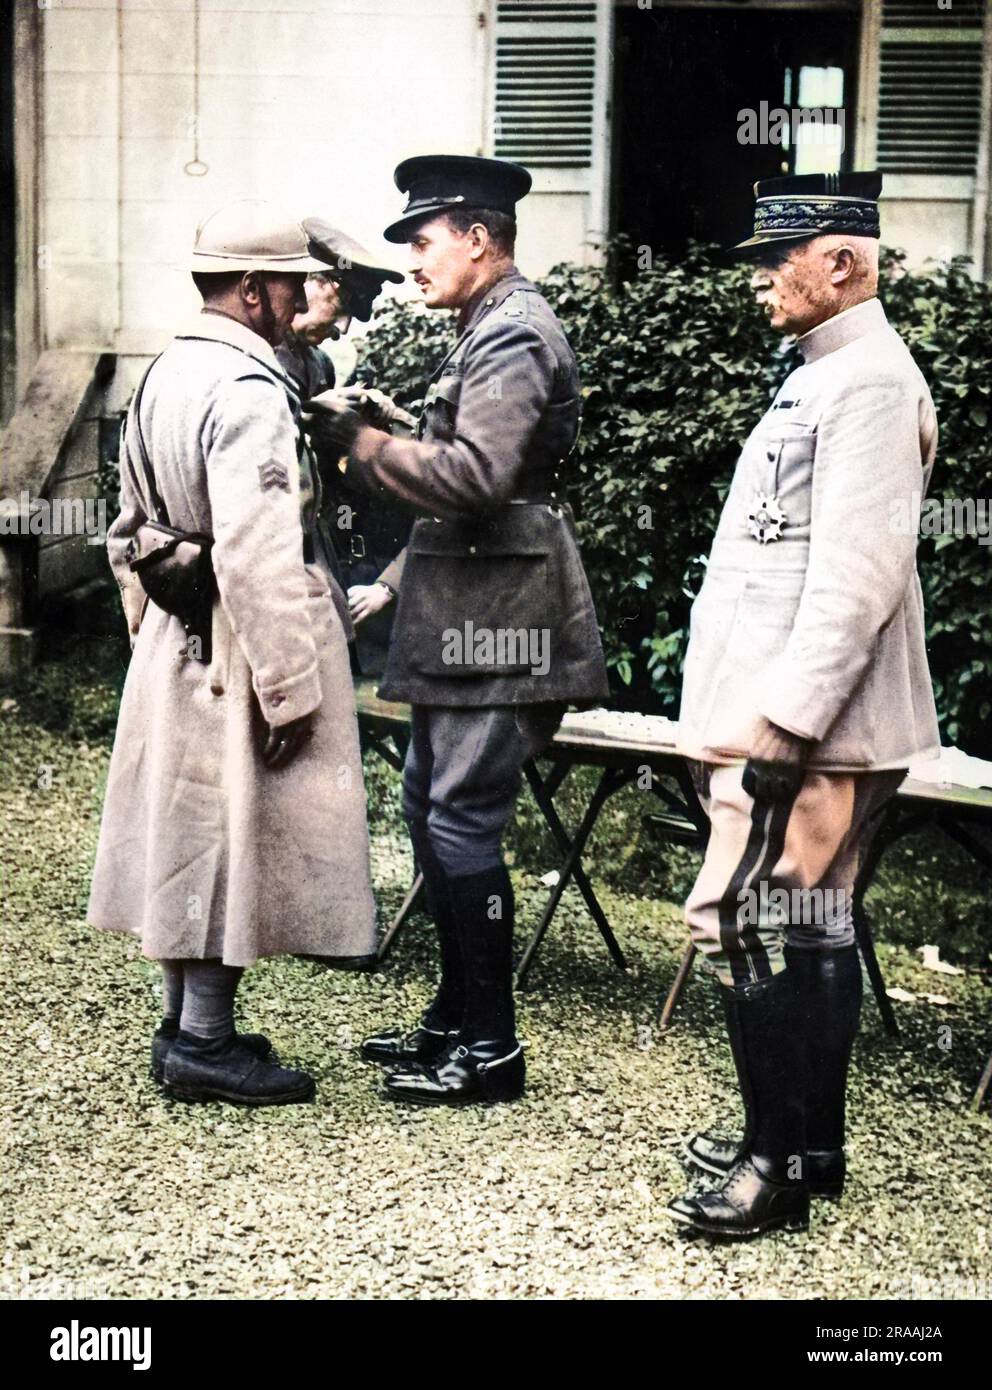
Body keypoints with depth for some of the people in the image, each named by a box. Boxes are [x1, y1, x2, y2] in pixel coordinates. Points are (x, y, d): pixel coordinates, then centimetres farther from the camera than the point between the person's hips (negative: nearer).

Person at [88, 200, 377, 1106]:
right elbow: (255, 556, -27)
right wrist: (289, 687, -23)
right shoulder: (249, 393, -20)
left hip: (175, 648, 10)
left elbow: (130, 533, 17)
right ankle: (206, 1044, 10)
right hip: (240, 654, -10)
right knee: (234, 836, 0)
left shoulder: (162, 377, 10)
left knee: (185, 834, 15)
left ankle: (185, 1025, 26)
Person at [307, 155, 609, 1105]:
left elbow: (474, 476, -26)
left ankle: (491, 1049, 3)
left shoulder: (514, 336, -14)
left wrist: (363, 438, -16)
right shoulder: (489, 330, 18)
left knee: (462, 820, -7)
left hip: (498, 618, -11)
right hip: (462, 616, 11)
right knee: (427, 804, 15)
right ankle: (455, 1015, 26)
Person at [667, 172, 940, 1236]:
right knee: (811, 932, 14)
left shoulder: (870, 385, -14)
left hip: (806, 728, -10)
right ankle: (811, 1142, 24)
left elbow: (856, 580, -22)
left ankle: (779, 1165, 4)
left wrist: (781, 729, -23)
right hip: (785, 718, 10)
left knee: (746, 927, -7)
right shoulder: (820, 377, 17)